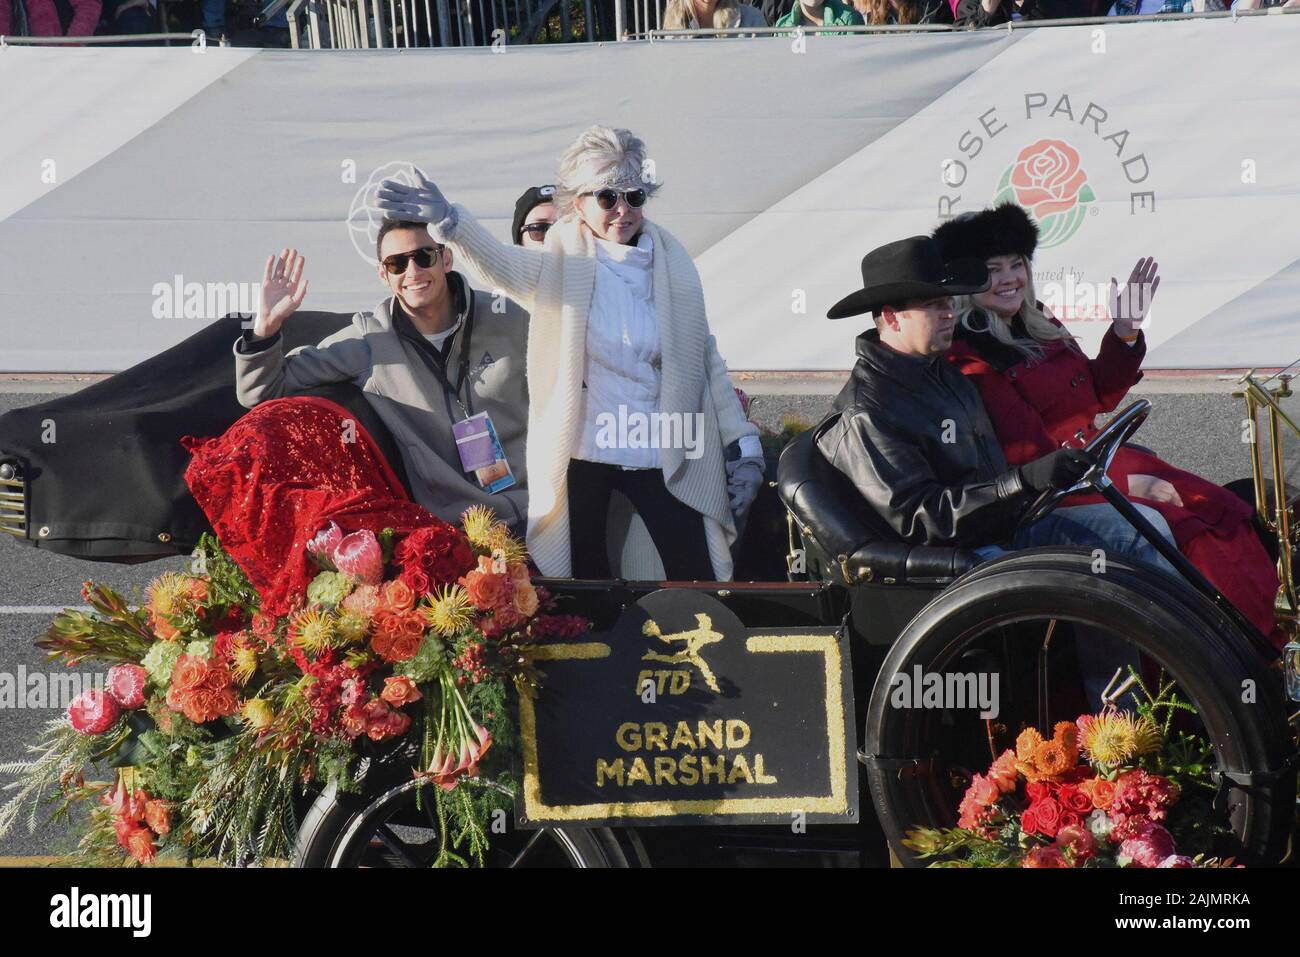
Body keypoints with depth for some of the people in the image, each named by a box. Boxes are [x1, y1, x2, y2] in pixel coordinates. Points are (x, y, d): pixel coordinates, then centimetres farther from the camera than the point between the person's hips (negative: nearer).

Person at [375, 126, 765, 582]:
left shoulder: (671, 262, 3)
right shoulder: (560, 262, -3)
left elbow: (704, 359, 7)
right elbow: (500, 262, -24)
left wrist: (743, 445, 3)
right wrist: (446, 219, -44)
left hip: (662, 455, 1)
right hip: (580, 455, -1)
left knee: (697, 578, -2)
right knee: (587, 575, 7)